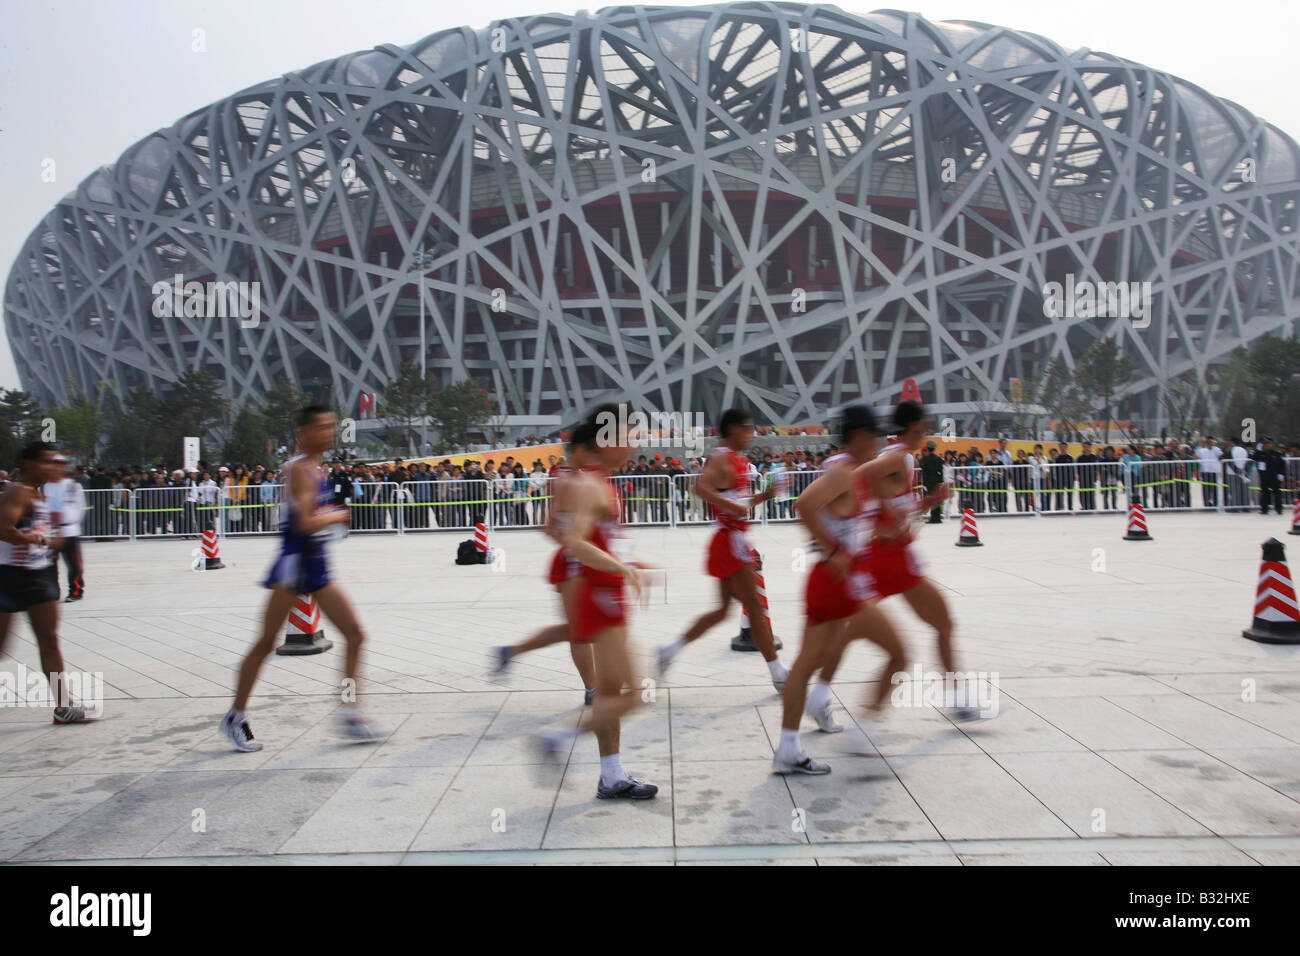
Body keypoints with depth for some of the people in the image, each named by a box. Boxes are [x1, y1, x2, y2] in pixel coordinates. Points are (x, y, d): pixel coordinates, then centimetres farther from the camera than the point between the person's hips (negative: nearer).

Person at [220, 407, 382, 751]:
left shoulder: (320, 470, 14)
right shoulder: (299, 469, -14)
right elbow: (305, 523, -23)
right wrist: (341, 515, -10)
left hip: (318, 568, 9)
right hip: (293, 564, -9)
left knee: (355, 635, 3)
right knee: (267, 642, 0)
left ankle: (350, 716, 7)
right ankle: (235, 717, 13)